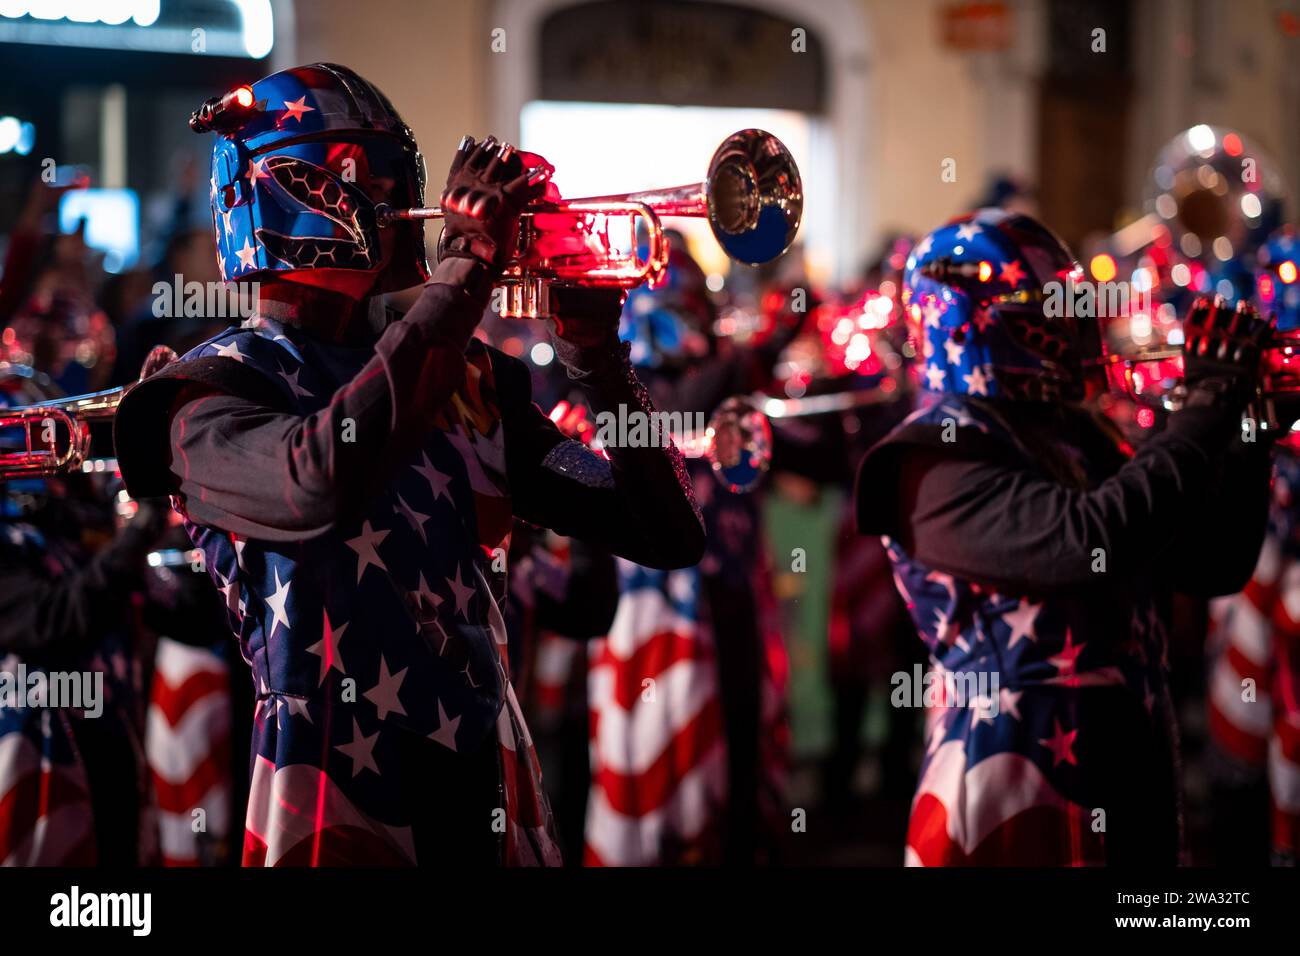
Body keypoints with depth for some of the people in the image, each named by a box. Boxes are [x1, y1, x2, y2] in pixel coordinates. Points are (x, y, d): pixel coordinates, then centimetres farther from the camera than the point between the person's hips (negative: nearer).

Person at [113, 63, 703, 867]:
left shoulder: (466, 379, 12)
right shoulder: (214, 392, -5)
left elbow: (668, 535, 8)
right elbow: (321, 485, -29)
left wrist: (598, 353, -6)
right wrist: (469, 267, -22)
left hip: (493, 796, 5)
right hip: (338, 809, -5)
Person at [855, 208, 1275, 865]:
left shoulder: (1076, 437, 14)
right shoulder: (935, 459, -13)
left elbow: (1213, 565, 15)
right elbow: (1090, 539, -29)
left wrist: (1251, 426, 1)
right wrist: (1209, 405, -18)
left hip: (1134, 788, 8)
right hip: (1017, 793, -8)